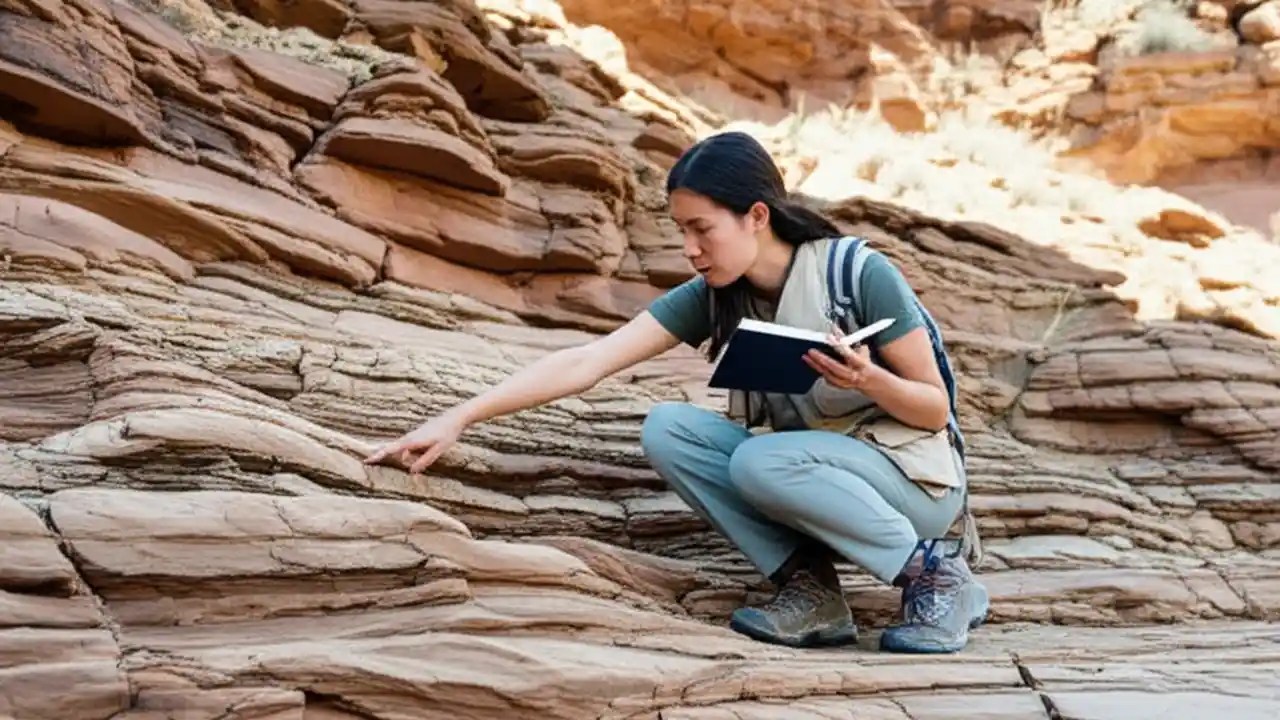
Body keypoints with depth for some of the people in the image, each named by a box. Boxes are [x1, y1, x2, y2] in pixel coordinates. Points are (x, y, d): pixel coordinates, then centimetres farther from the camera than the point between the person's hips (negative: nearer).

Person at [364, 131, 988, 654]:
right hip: (803, 471, 5)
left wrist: (870, 380, -34)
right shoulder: (711, 297, -8)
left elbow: (935, 411, -13)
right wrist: (458, 418, -24)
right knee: (666, 429, -16)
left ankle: (935, 572, -14)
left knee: (761, 461, -34)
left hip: (916, 477, -5)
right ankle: (809, 587, -13)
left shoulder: (861, 276, -20)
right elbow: (588, 361, -16)